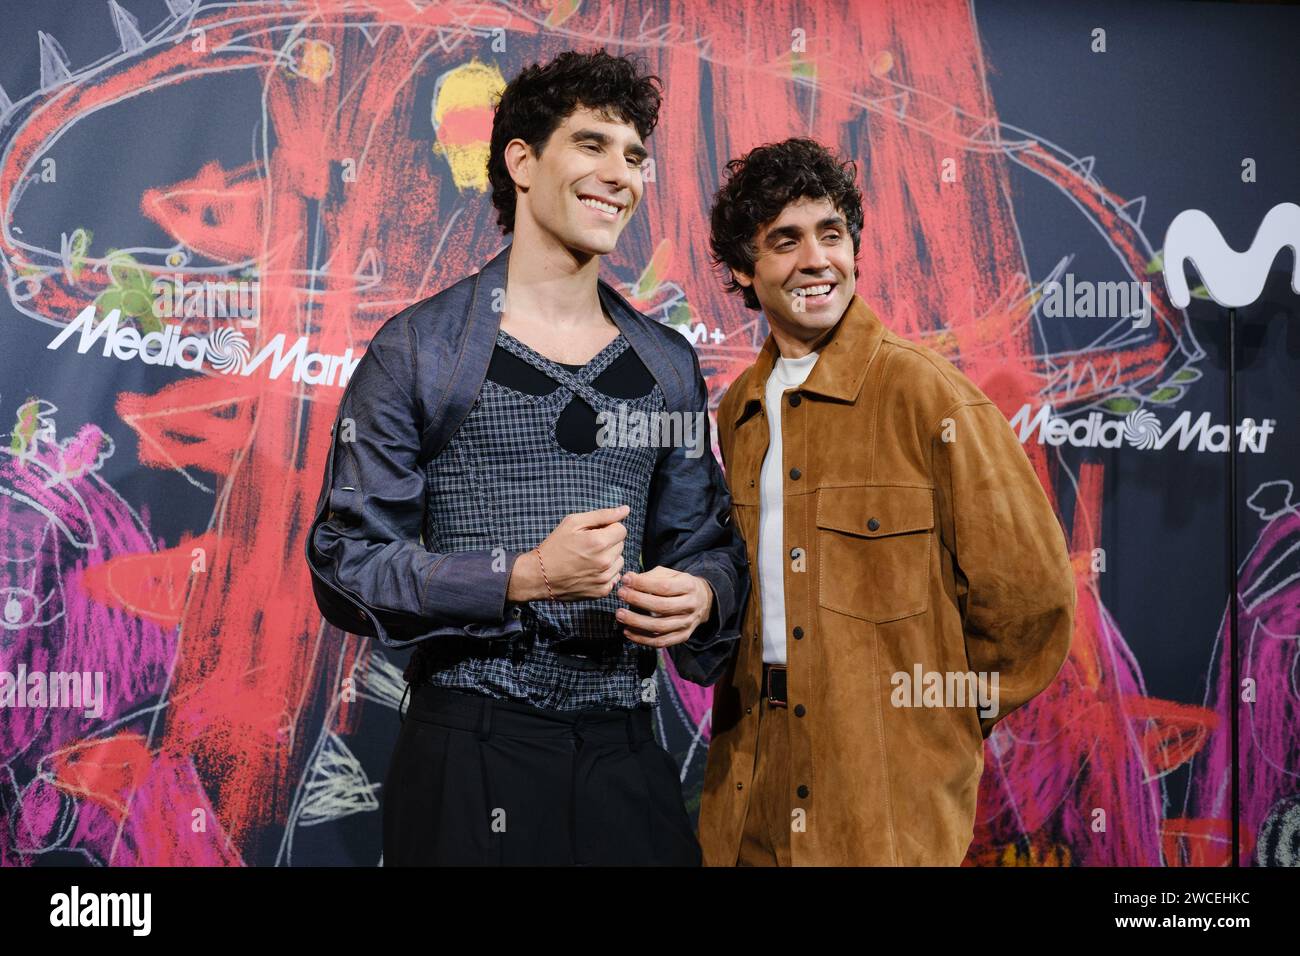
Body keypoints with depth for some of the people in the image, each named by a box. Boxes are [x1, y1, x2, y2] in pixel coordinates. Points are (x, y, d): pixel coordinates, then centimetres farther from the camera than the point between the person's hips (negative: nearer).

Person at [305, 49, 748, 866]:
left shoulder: (668, 366, 10)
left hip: (626, 755, 4)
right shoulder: (419, 351, -3)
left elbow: (705, 543, 17)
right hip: (471, 758, -4)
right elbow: (346, 564, -6)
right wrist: (523, 578, -18)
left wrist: (700, 597, -6)